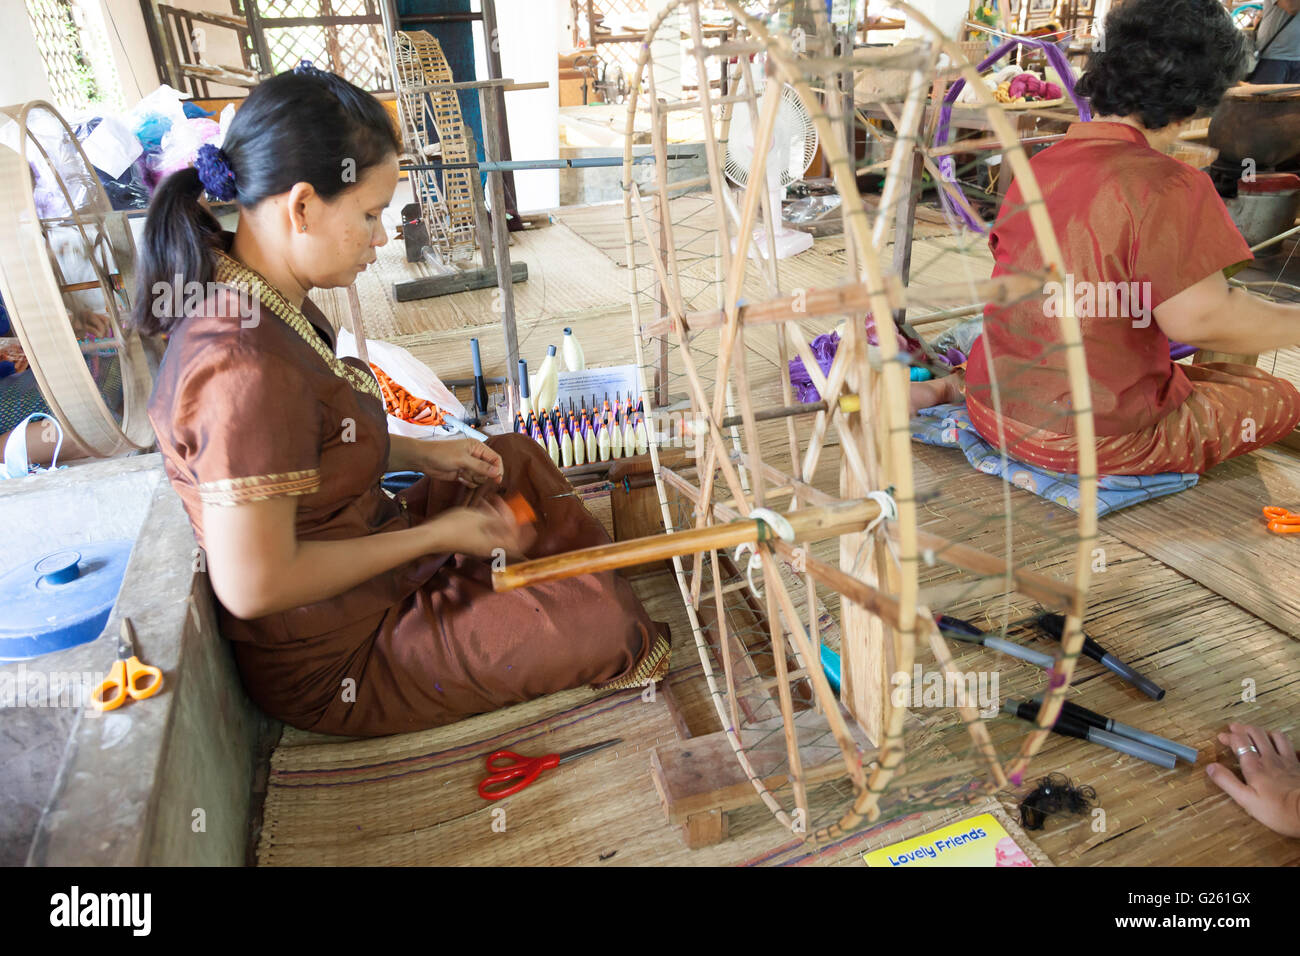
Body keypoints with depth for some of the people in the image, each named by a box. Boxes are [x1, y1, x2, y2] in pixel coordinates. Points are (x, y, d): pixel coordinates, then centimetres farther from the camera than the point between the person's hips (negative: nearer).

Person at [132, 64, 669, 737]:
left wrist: (424, 453, 3)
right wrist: (435, 536, -21)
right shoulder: (245, 369, -33)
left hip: (366, 571, 10)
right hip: (332, 661, -10)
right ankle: (620, 645, 22)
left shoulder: (266, 304, -2)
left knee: (517, 461, 17)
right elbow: (254, 585, -29)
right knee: (598, 622, -14)